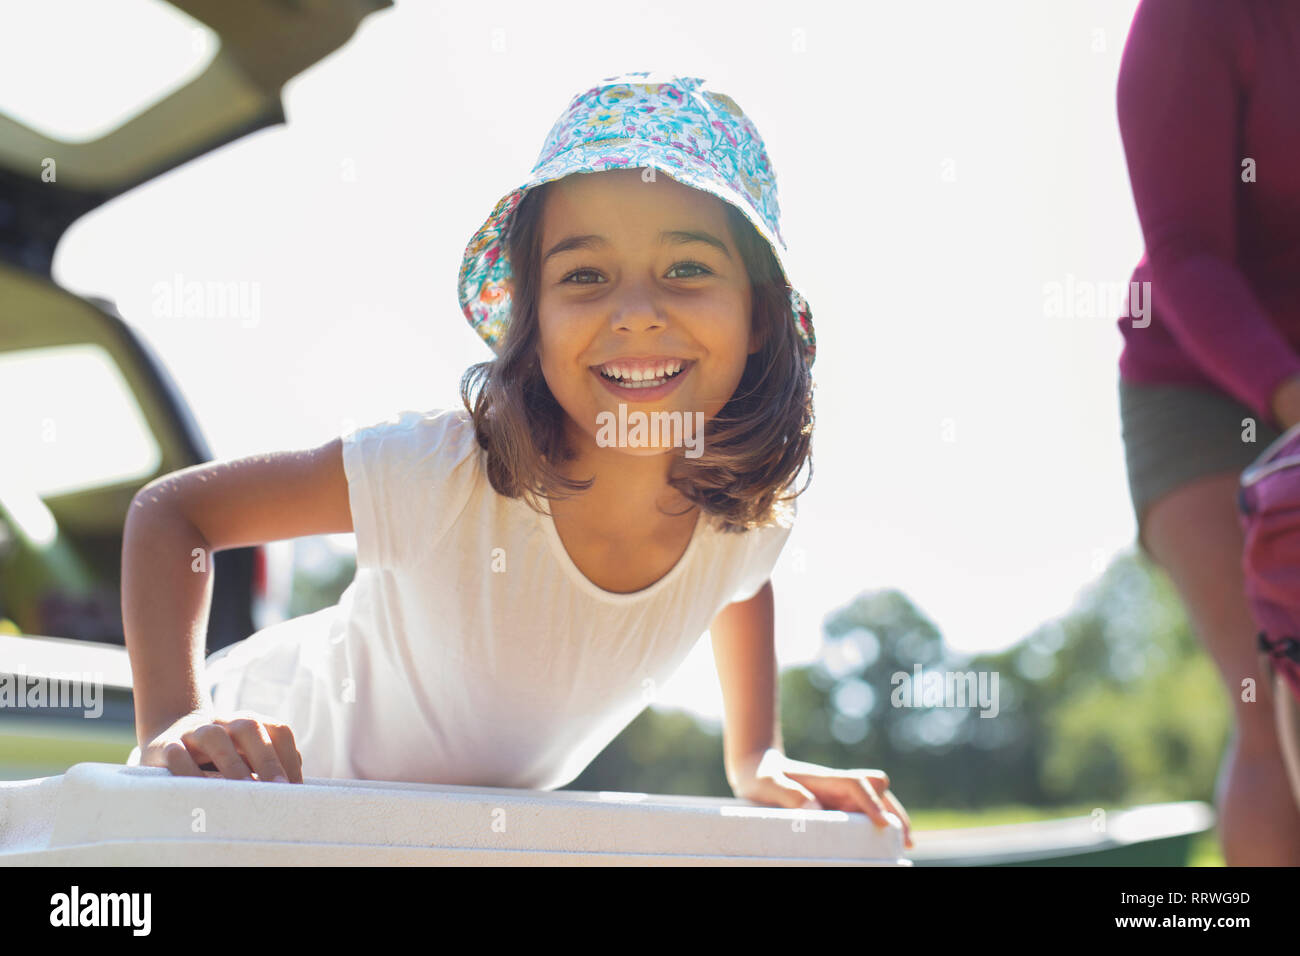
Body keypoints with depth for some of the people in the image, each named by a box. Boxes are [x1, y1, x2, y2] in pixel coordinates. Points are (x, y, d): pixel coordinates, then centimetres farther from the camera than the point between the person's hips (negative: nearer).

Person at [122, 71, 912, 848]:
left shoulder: (748, 514, -18)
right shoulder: (442, 471, -34)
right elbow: (170, 511, -25)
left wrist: (757, 759, -3)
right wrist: (176, 723, -37)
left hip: (488, 817, 4)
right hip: (274, 778, -4)